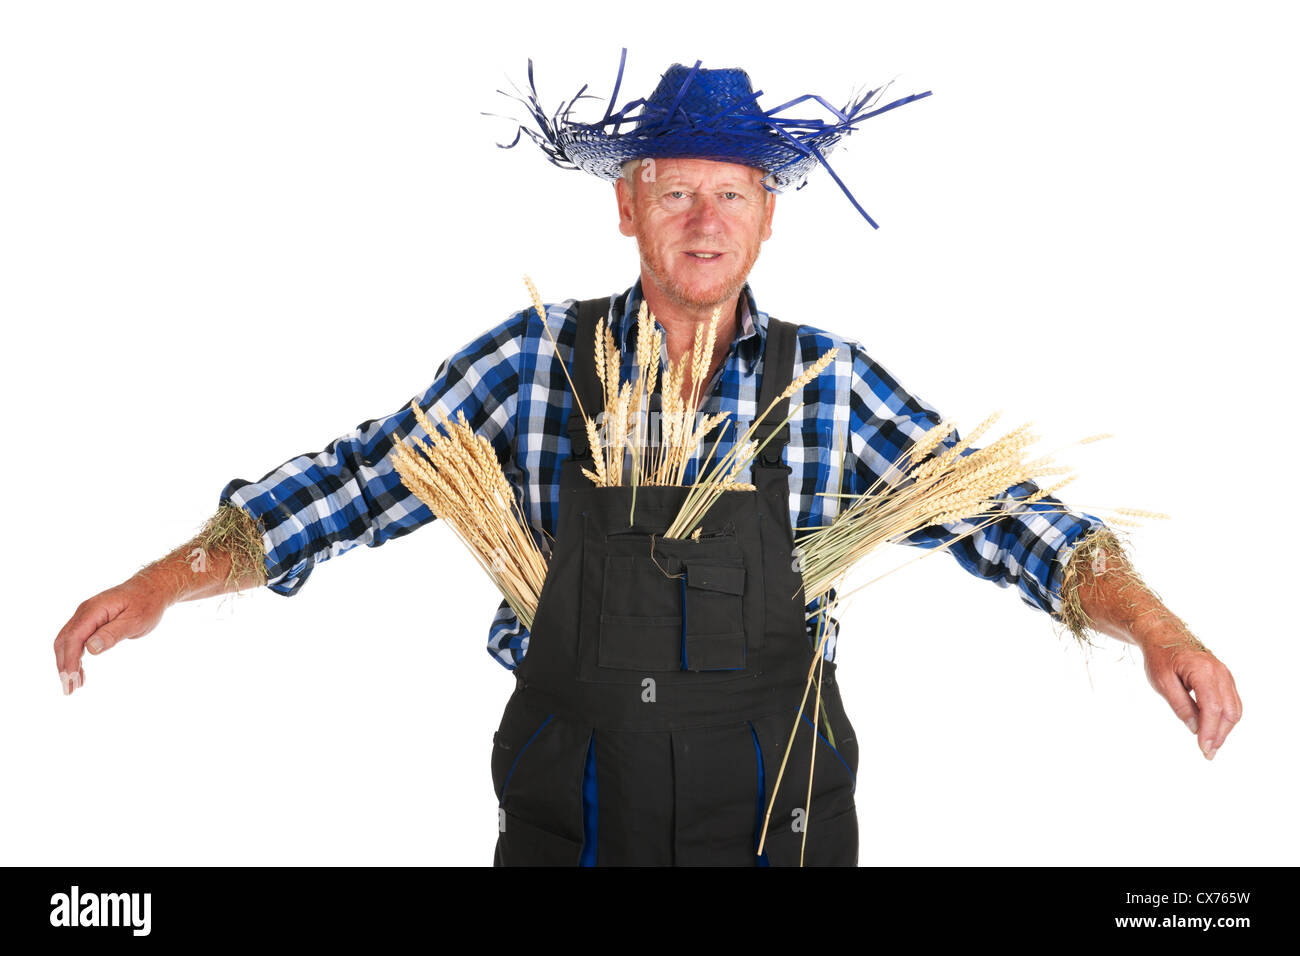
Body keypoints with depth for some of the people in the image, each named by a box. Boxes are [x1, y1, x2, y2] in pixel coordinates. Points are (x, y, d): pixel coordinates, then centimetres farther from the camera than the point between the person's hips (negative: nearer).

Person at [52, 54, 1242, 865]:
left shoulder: (826, 381, 0)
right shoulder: (538, 359, -2)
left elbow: (1001, 517, -2)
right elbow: (357, 482, -3)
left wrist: (1156, 627, -13)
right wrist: (166, 581, -10)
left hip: (776, 820, 1)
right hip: (569, 817, 0)